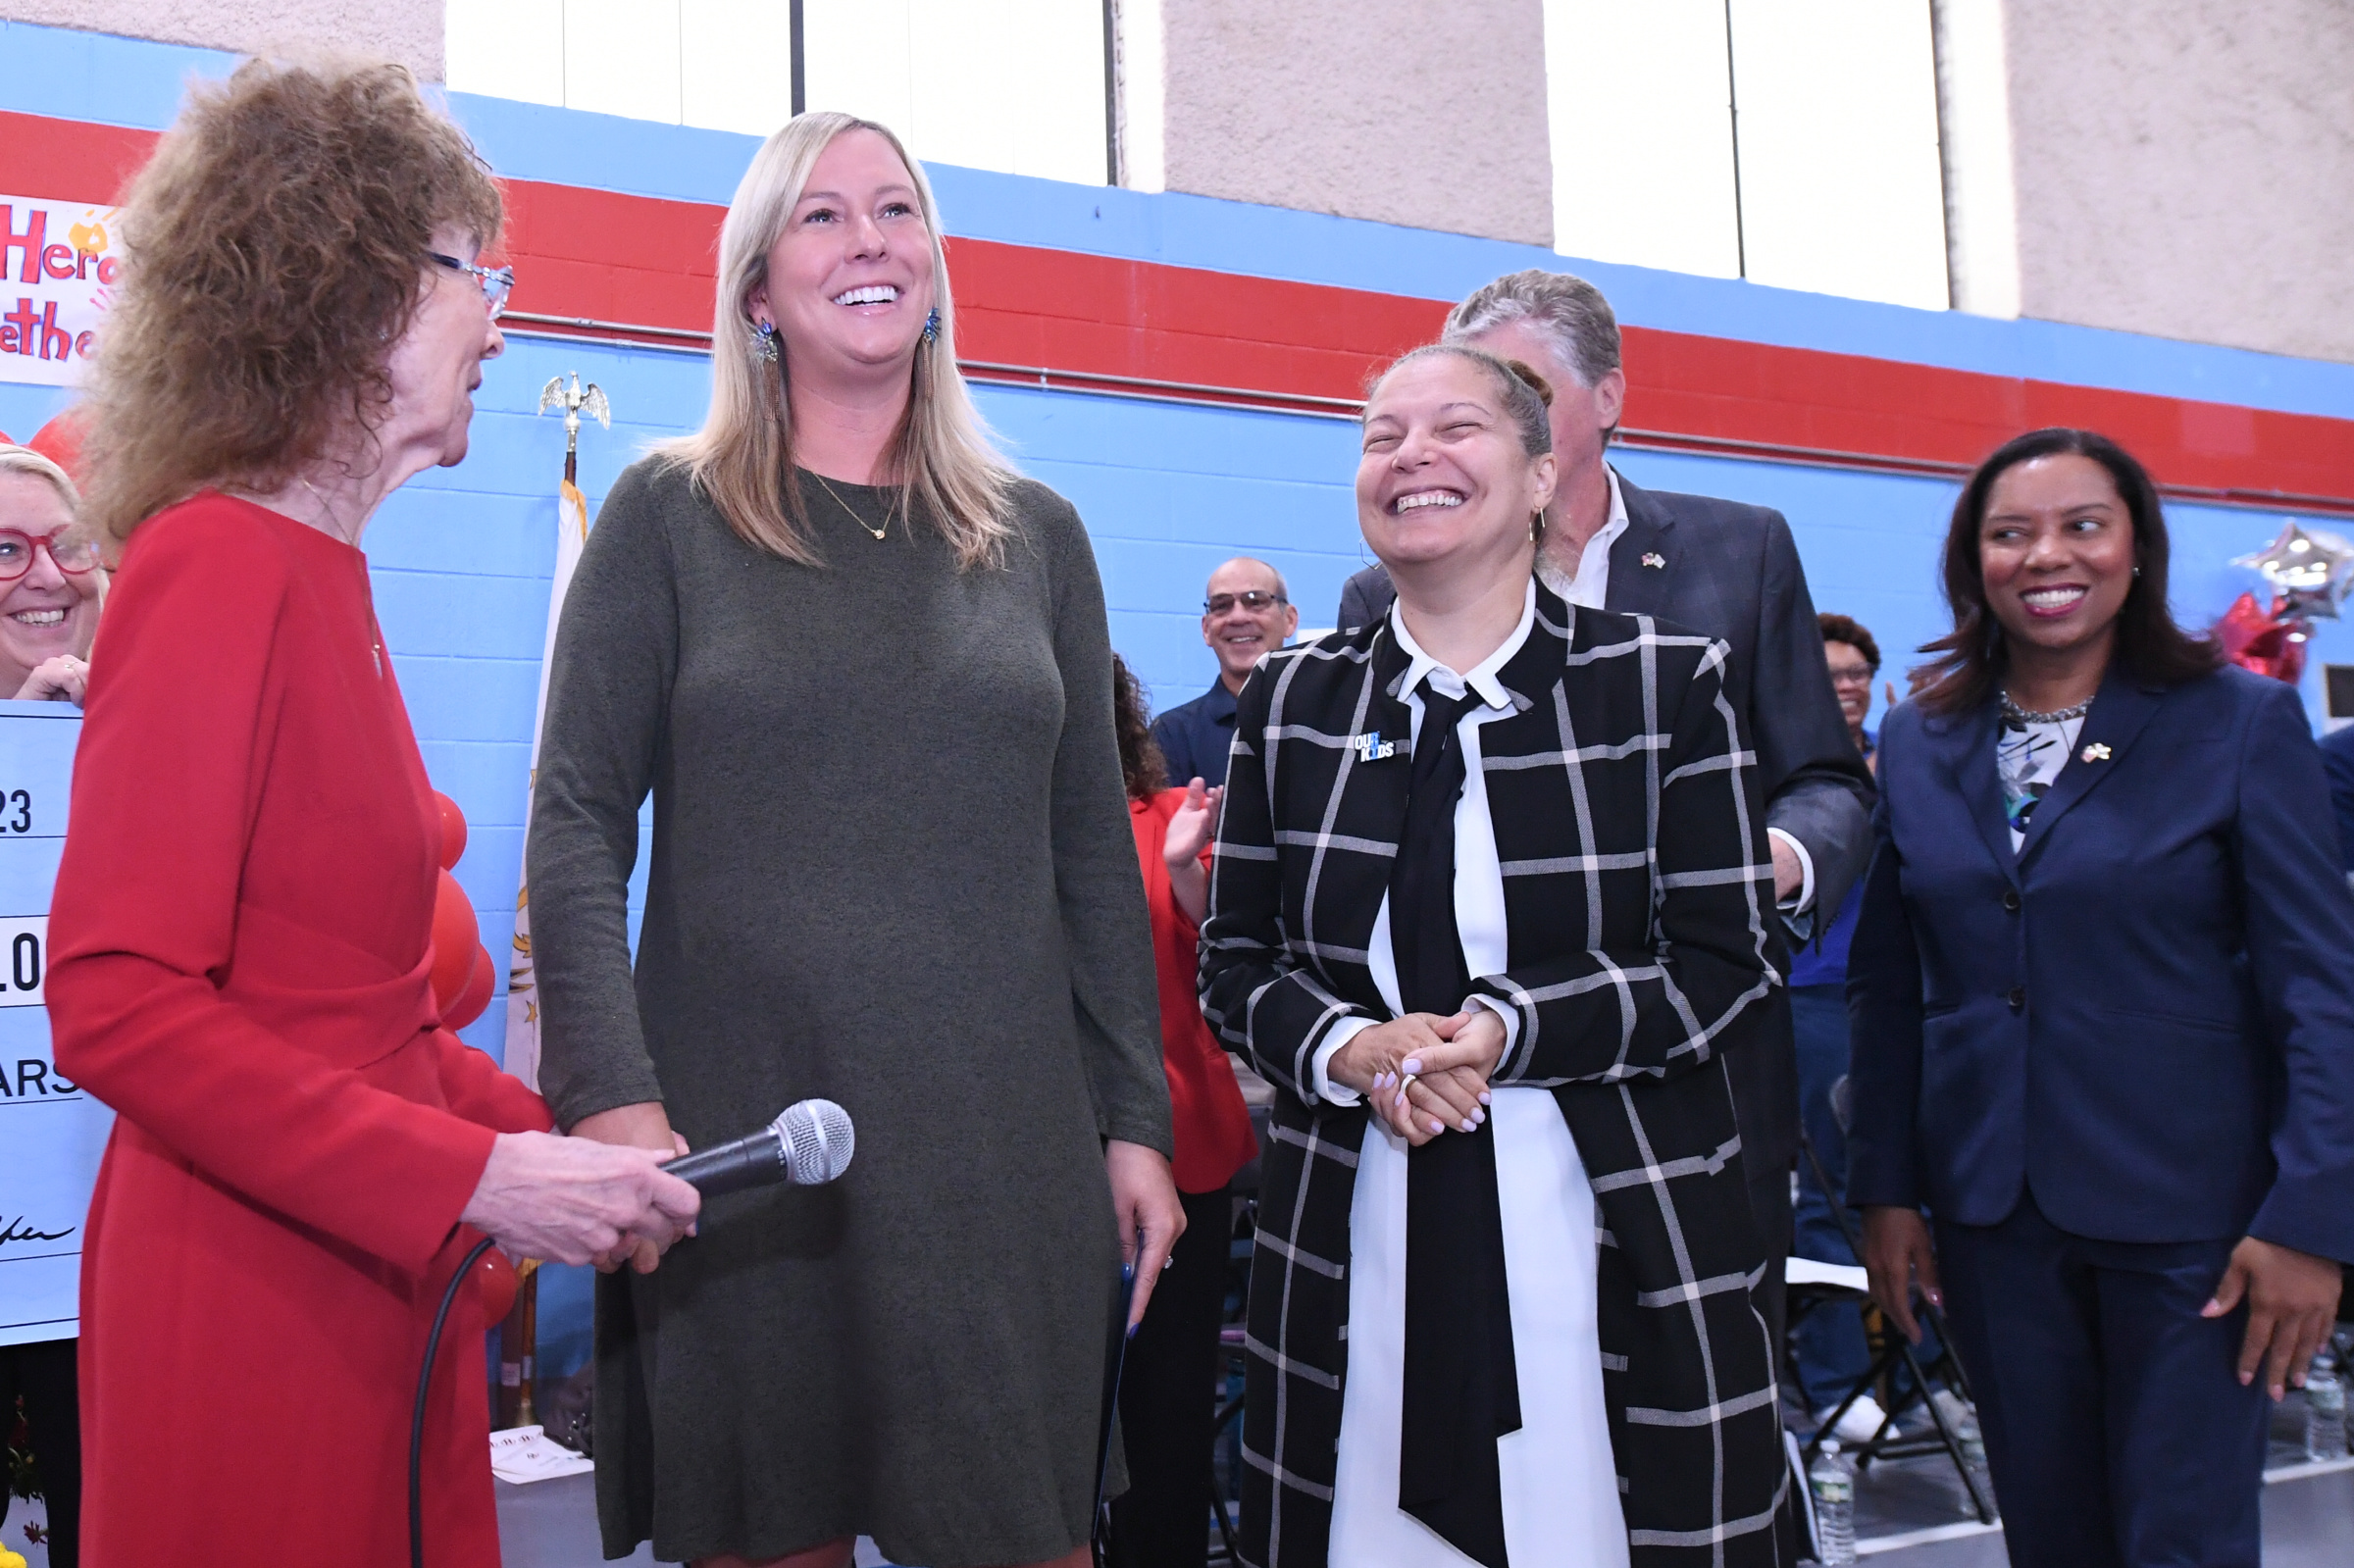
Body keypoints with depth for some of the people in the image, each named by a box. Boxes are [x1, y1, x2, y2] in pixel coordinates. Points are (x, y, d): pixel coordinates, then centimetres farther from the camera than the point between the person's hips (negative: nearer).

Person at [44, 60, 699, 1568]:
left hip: (375, 1295, 8)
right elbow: (119, 1001, -20)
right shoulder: (216, 566, -14)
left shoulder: (320, 575, 10)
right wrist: (475, 1175, -21)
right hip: (249, 1307, -8)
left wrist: (546, 1141, 7)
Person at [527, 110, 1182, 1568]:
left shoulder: (1038, 536, 10)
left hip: (1004, 1147, 2)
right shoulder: (671, 516, 2)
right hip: (740, 1142, -2)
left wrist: (1135, 1119, 5)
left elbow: (1095, 857, 10)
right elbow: (578, 828, -3)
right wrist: (611, 1095, -15)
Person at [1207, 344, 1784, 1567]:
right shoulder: (1291, 702, 8)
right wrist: (1347, 1047, -11)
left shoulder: (1668, 683, 2)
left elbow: (1726, 966, -2)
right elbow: (1235, 966, 10)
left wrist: (1510, 1028, -16)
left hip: (1616, 1239, -1)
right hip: (1358, 1247, 2)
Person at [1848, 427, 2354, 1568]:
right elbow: (1886, 987, 7)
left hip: (2186, 1212, -3)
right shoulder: (1919, 741, 5)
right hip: (1991, 1212, 3)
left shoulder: (2242, 722, -4)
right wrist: (1884, 1189, 5)